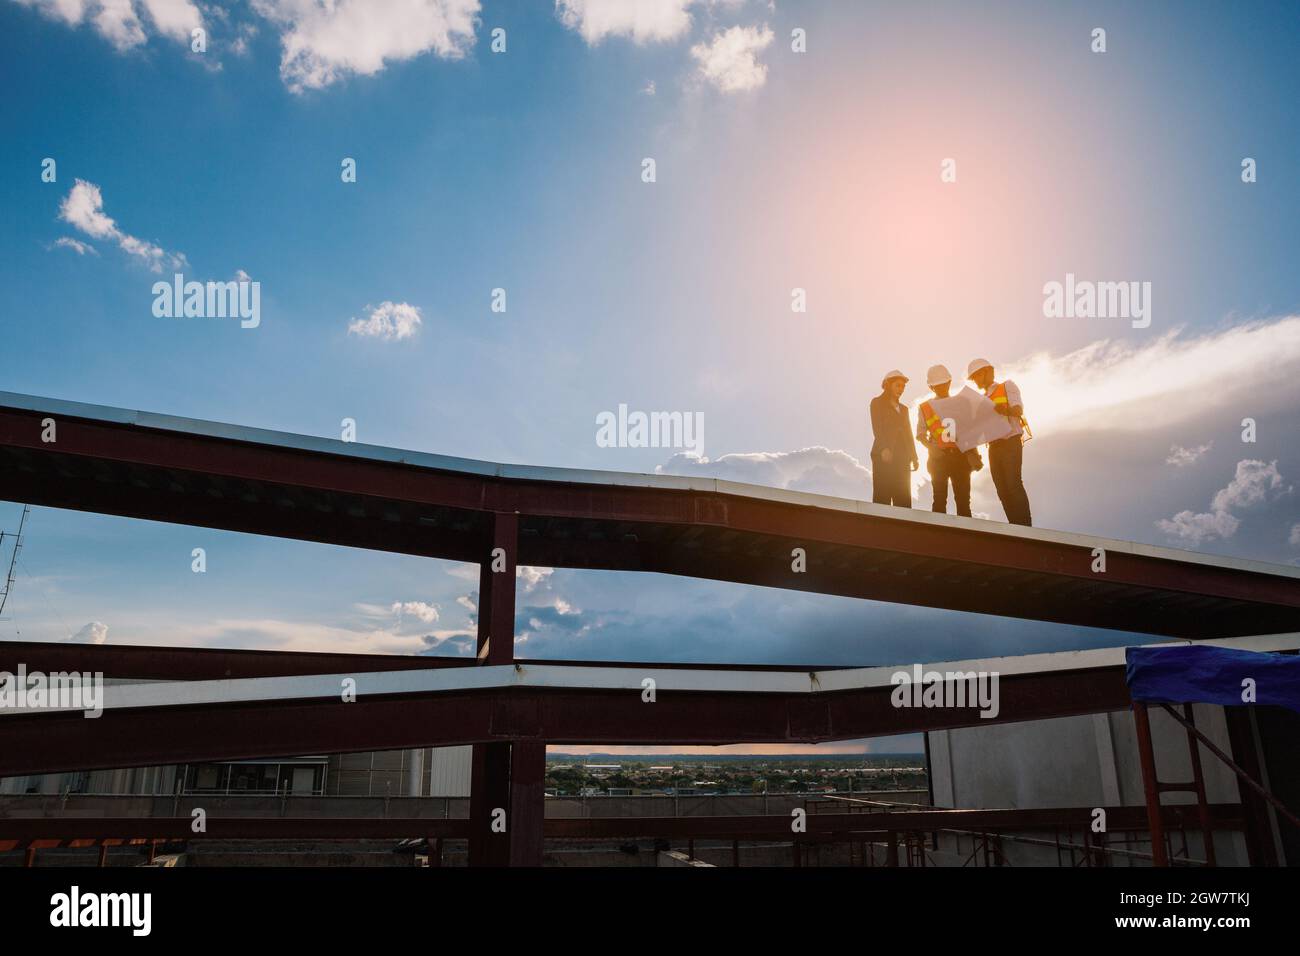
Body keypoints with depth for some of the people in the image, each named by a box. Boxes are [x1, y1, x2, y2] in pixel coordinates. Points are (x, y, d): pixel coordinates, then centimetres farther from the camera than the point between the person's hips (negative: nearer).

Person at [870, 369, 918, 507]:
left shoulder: (903, 408, 27)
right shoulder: (877, 403, 8)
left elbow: (908, 434, 20)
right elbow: (877, 428, -7)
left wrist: (914, 457, 9)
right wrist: (884, 449, -21)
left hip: (902, 458, 6)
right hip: (883, 455, -6)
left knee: (903, 498, -3)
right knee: (882, 496, -11)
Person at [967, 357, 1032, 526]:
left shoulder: (1008, 386, 5)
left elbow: (1018, 410, -10)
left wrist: (1004, 410, -31)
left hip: (1011, 442, -6)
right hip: (993, 447, 6)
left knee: (1014, 484, -16)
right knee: (1002, 490, 0)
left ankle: (1025, 525, -17)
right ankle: (1015, 526, 1)